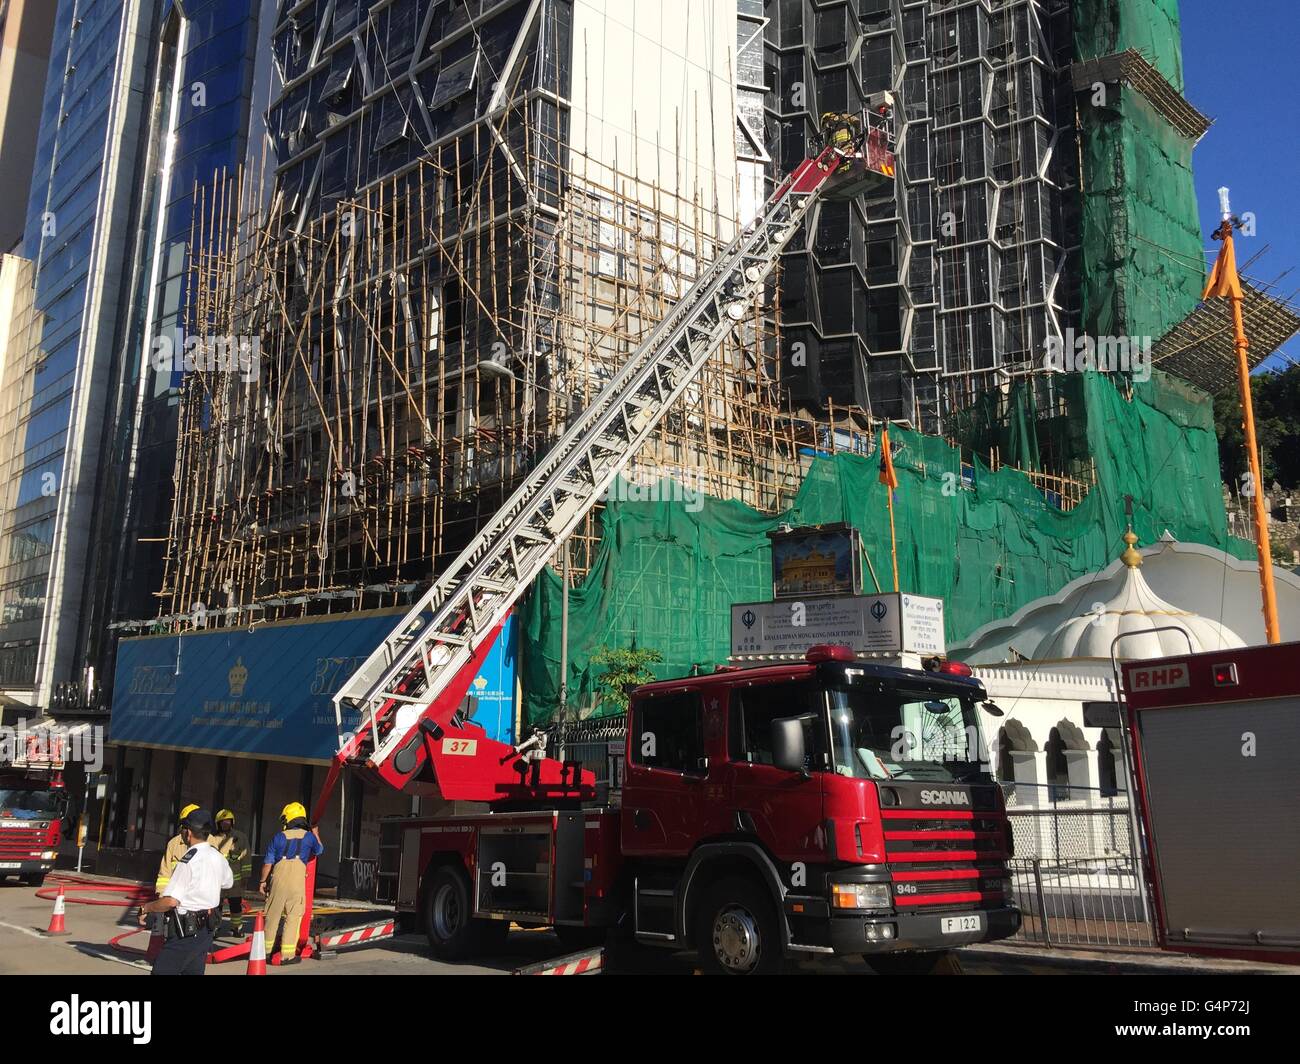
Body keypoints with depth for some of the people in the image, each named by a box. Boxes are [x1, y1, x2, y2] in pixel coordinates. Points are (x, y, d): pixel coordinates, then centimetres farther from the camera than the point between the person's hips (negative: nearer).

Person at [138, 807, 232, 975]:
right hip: (207, 929, 8)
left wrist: (146, 907, -9)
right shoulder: (218, 858, 5)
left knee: (161, 970, -5)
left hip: (186, 932, -8)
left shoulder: (187, 862, -19)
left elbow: (171, 901, -24)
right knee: (194, 972, 14)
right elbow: (228, 883, 24)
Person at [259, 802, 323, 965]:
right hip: (297, 879, -1)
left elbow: (268, 862, 10)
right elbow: (319, 851, 33)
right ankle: (287, 955, 2)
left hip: (278, 878, 2)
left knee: (273, 915, 13)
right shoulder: (309, 836, 12)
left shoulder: (279, 837, 12)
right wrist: (316, 834, 48)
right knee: (293, 916, 4)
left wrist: (262, 881, 22)